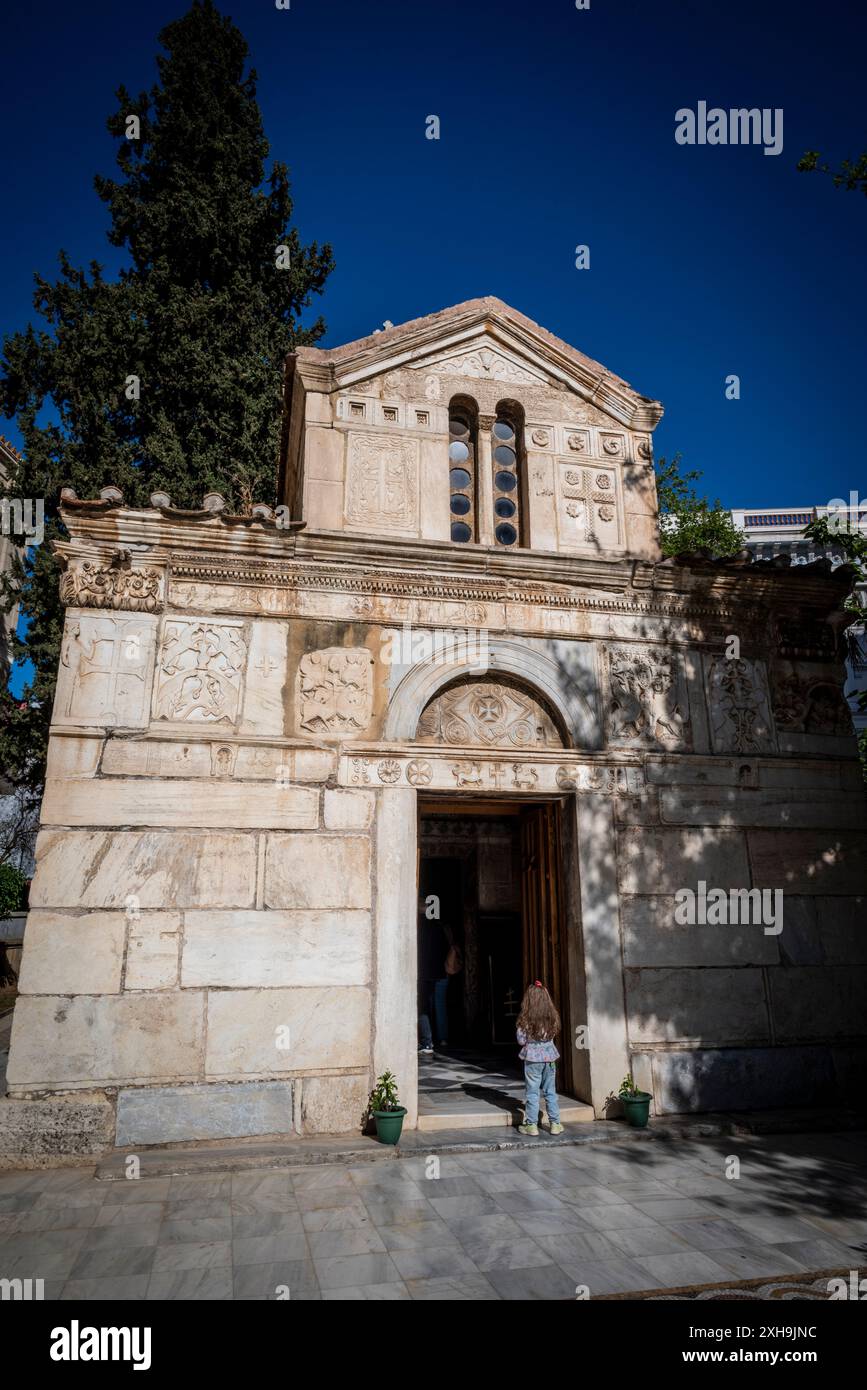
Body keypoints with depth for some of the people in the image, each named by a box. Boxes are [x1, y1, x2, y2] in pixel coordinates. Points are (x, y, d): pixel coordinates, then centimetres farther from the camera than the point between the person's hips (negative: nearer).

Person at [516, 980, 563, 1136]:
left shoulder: (525, 1018, -14)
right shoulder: (552, 1016, -4)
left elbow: (521, 1040, -9)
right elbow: (553, 1035, 8)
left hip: (532, 1058, -3)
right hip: (549, 1056, 3)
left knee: (532, 1093, 6)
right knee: (550, 1092, 14)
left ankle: (531, 1125, 12)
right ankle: (555, 1124, 18)